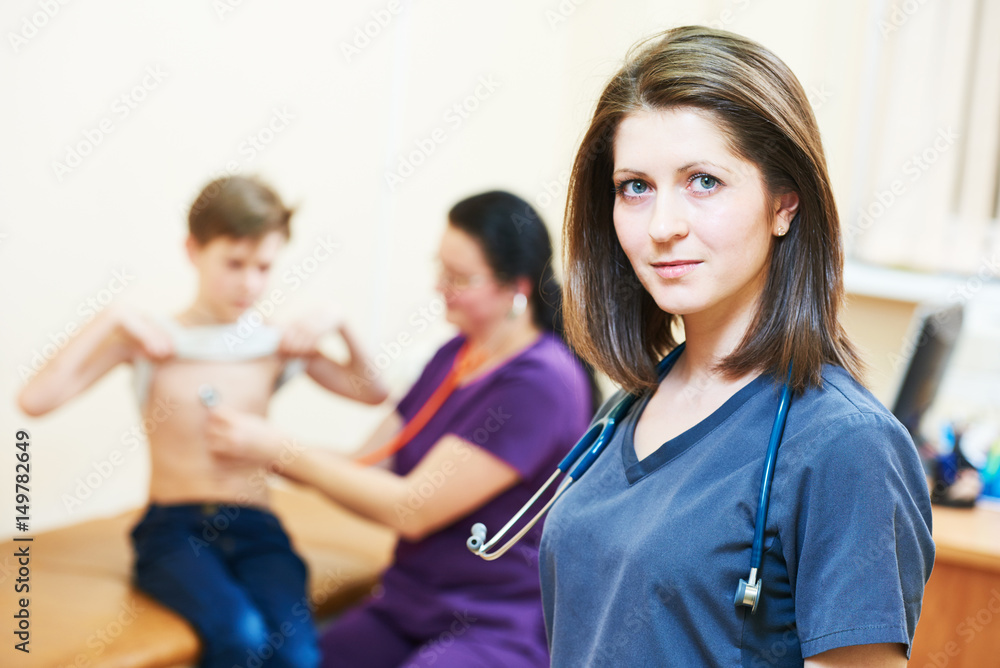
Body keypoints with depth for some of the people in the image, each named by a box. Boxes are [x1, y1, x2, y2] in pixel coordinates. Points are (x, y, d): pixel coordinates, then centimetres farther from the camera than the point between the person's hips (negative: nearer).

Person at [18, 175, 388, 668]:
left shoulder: (278, 345, 9)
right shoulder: (150, 340, 0)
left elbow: (375, 392, 14)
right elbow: (35, 401, -11)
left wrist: (338, 323, 3)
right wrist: (112, 319, -13)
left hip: (255, 530, 2)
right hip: (172, 528, -2)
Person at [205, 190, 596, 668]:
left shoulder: (542, 383, -17)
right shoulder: (456, 354, 10)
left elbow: (413, 508, -17)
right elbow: (368, 463, 10)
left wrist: (279, 449, -12)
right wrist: (257, 452, -5)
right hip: (409, 604, 7)